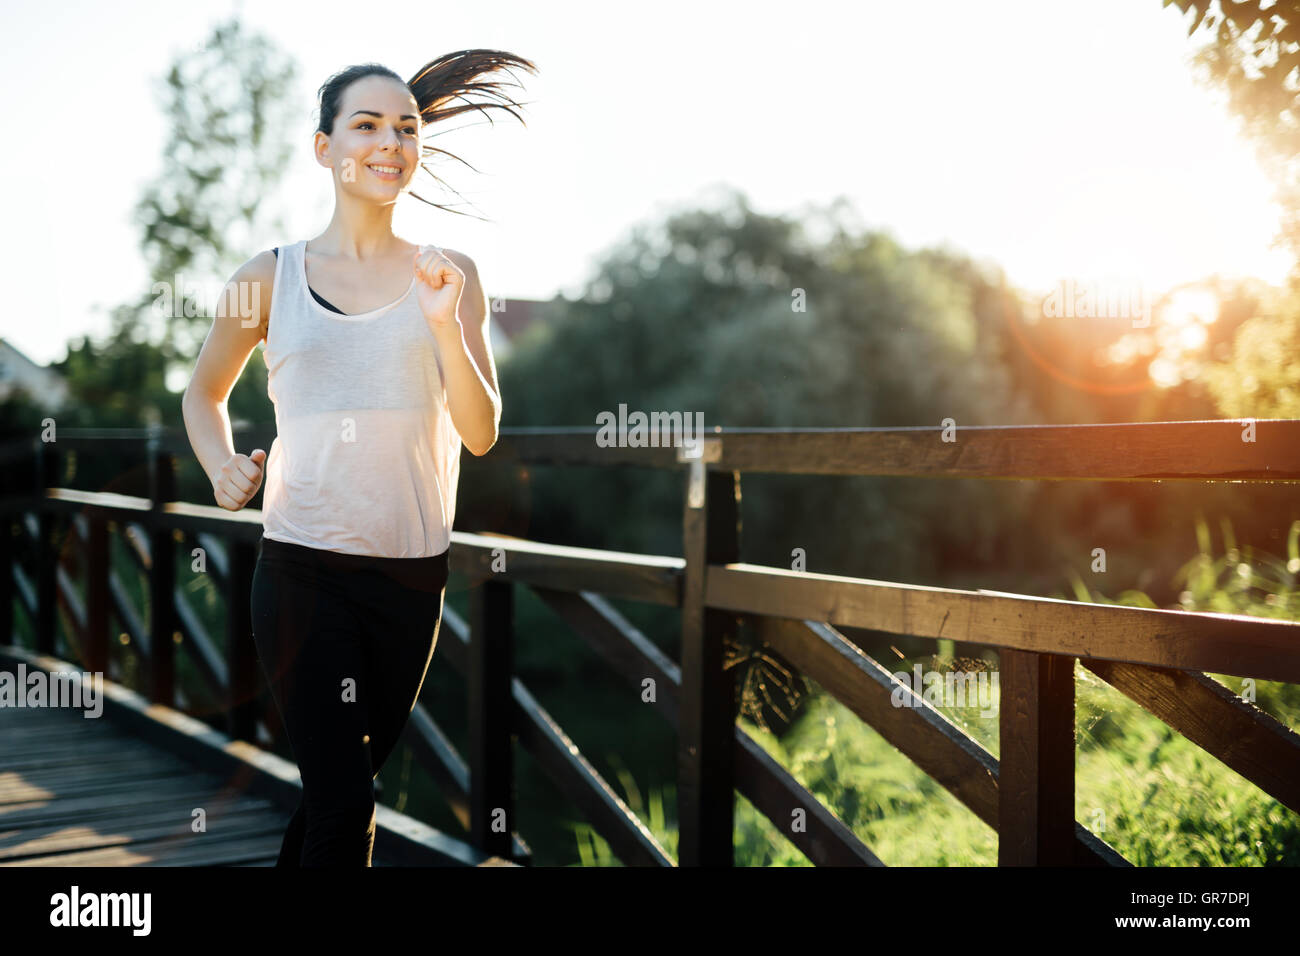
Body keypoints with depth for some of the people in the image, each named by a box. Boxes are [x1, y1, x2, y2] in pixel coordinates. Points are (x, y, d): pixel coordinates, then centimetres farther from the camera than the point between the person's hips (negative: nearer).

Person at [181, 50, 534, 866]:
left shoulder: (448, 276, 2)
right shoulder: (271, 278, 0)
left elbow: (481, 433, -4)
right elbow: (205, 392, 15)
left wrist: (444, 324, -18)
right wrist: (222, 465, -4)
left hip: (413, 571, 2)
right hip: (303, 571, -2)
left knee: (342, 783, 18)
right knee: (344, 800, -7)